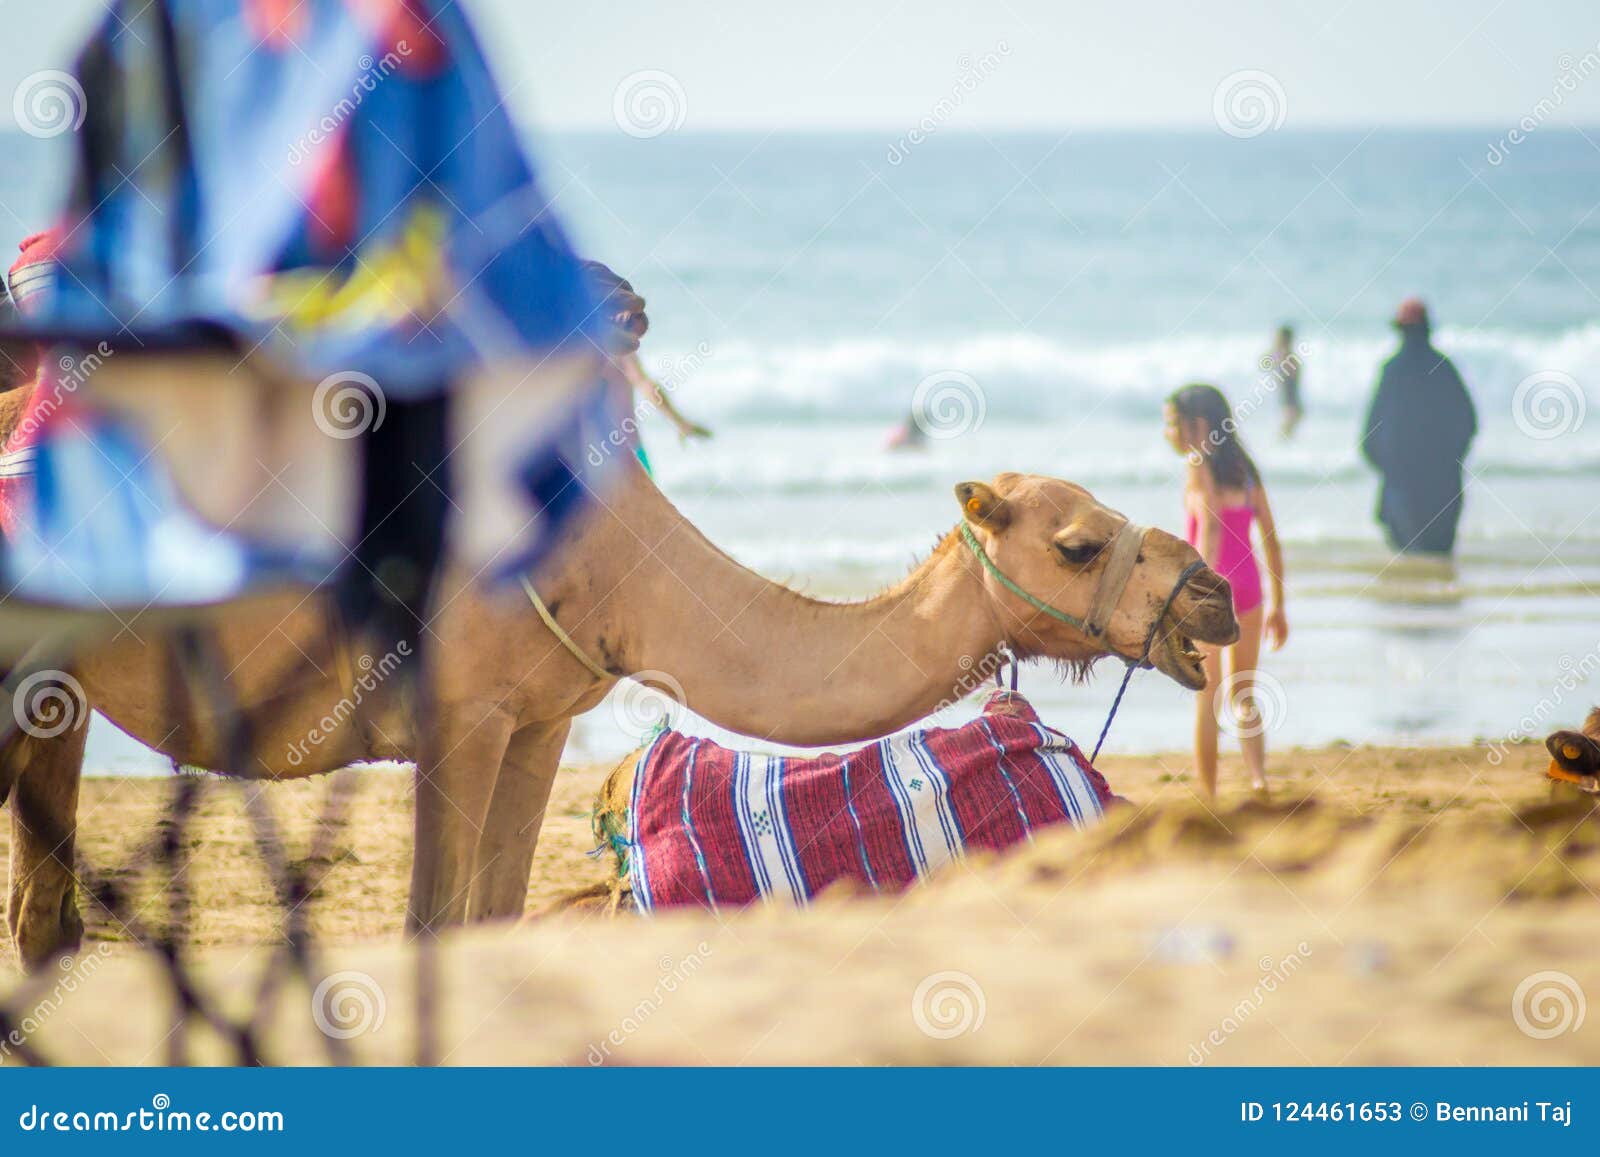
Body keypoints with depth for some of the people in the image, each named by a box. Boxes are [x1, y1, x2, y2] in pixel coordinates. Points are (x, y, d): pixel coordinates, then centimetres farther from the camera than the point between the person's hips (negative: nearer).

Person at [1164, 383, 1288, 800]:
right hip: (1247, 587, 6)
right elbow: (1271, 541, 13)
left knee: (1205, 700, 3)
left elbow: (1210, 529, -22)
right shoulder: (1245, 469, 12)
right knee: (1242, 696, 15)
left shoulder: (1200, 467, -8)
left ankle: (1208, 800, 4)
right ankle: (1258, 776, -6)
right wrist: (1277, 605, 18)